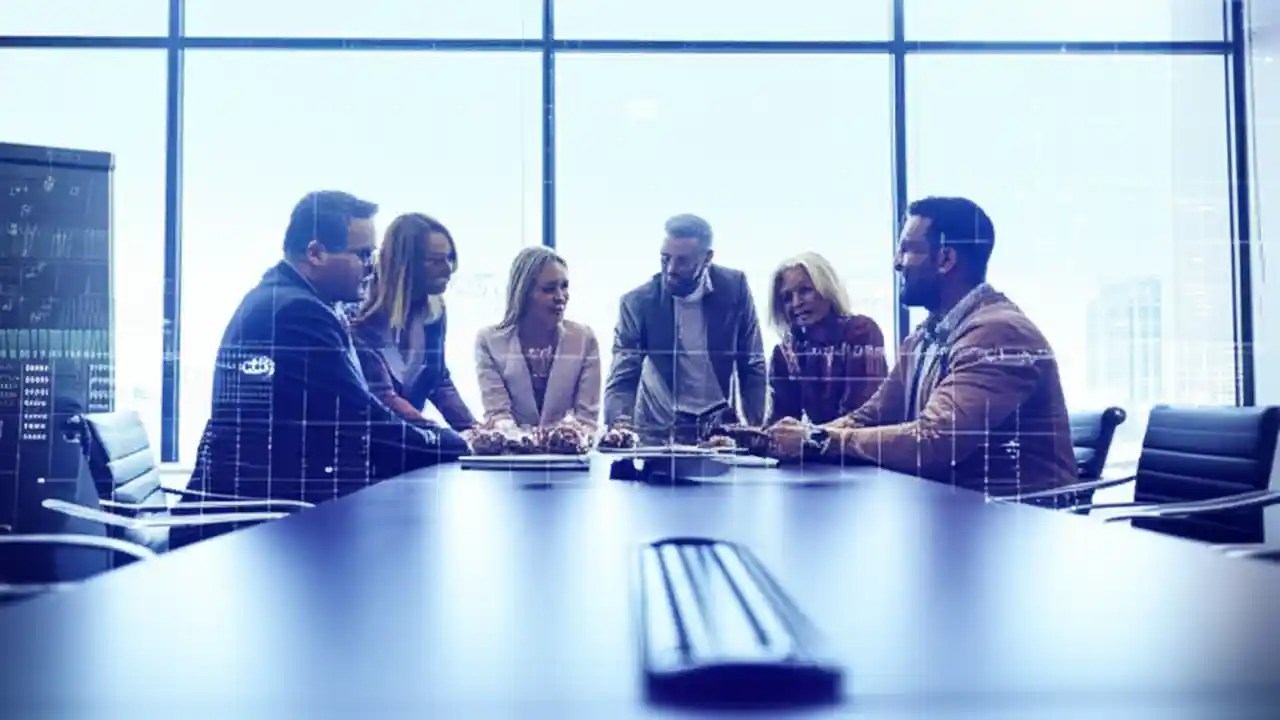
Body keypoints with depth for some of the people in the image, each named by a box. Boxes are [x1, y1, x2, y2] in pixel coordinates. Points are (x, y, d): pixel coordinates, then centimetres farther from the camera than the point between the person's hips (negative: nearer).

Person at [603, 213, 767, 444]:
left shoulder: (734, 287, -7)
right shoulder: (637, 302, -11)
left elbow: (752, 365, 1)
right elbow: (622, 381, -11)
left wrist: (755, 429, -7)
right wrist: (616, 433, -29)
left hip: (720, 423, 1)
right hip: (660, 428, -1)